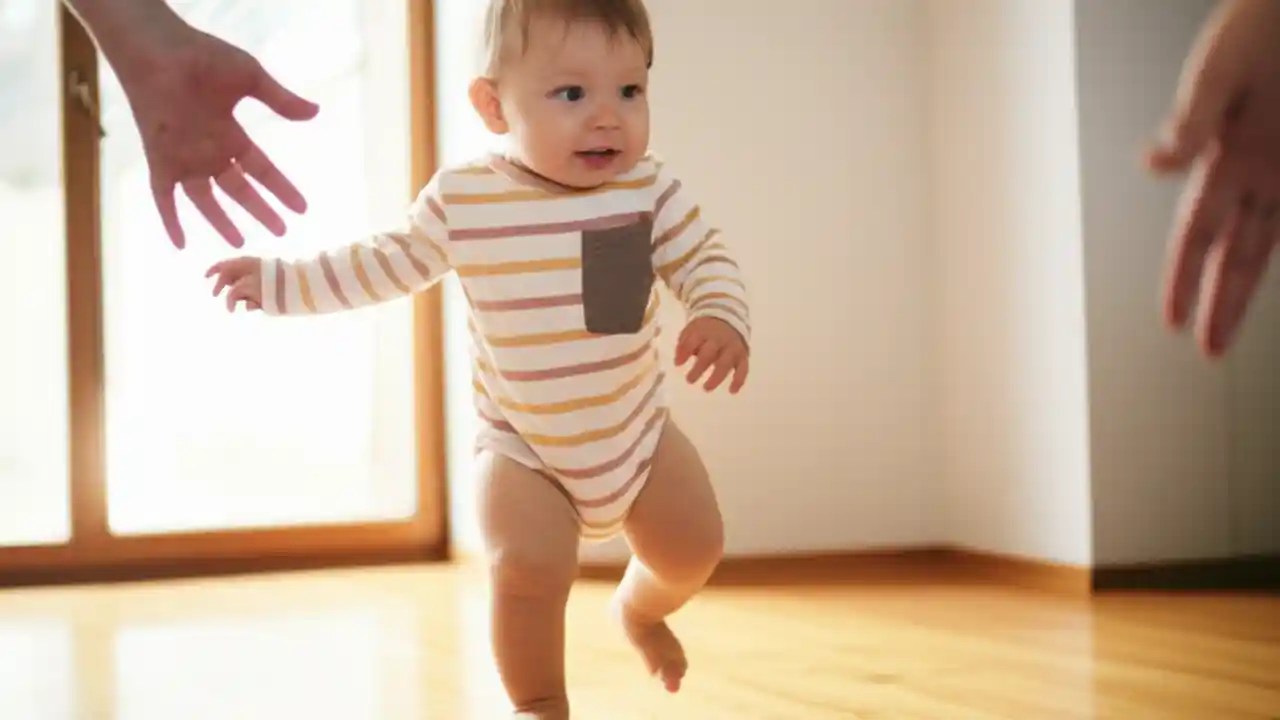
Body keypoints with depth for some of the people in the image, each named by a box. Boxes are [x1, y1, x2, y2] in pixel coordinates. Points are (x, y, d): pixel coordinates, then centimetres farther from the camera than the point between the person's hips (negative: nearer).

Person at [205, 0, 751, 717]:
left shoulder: (651, 188, -14)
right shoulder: (461, 199, -12)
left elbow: (707, 258, -10)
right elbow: (391, 262, 3)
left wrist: (722, 317, -33)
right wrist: (281, 280, 4)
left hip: (638, 427, 2)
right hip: (521, 444, -2)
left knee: (694, 552, 7)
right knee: (528, 569, -21)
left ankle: (640, 610, 44)